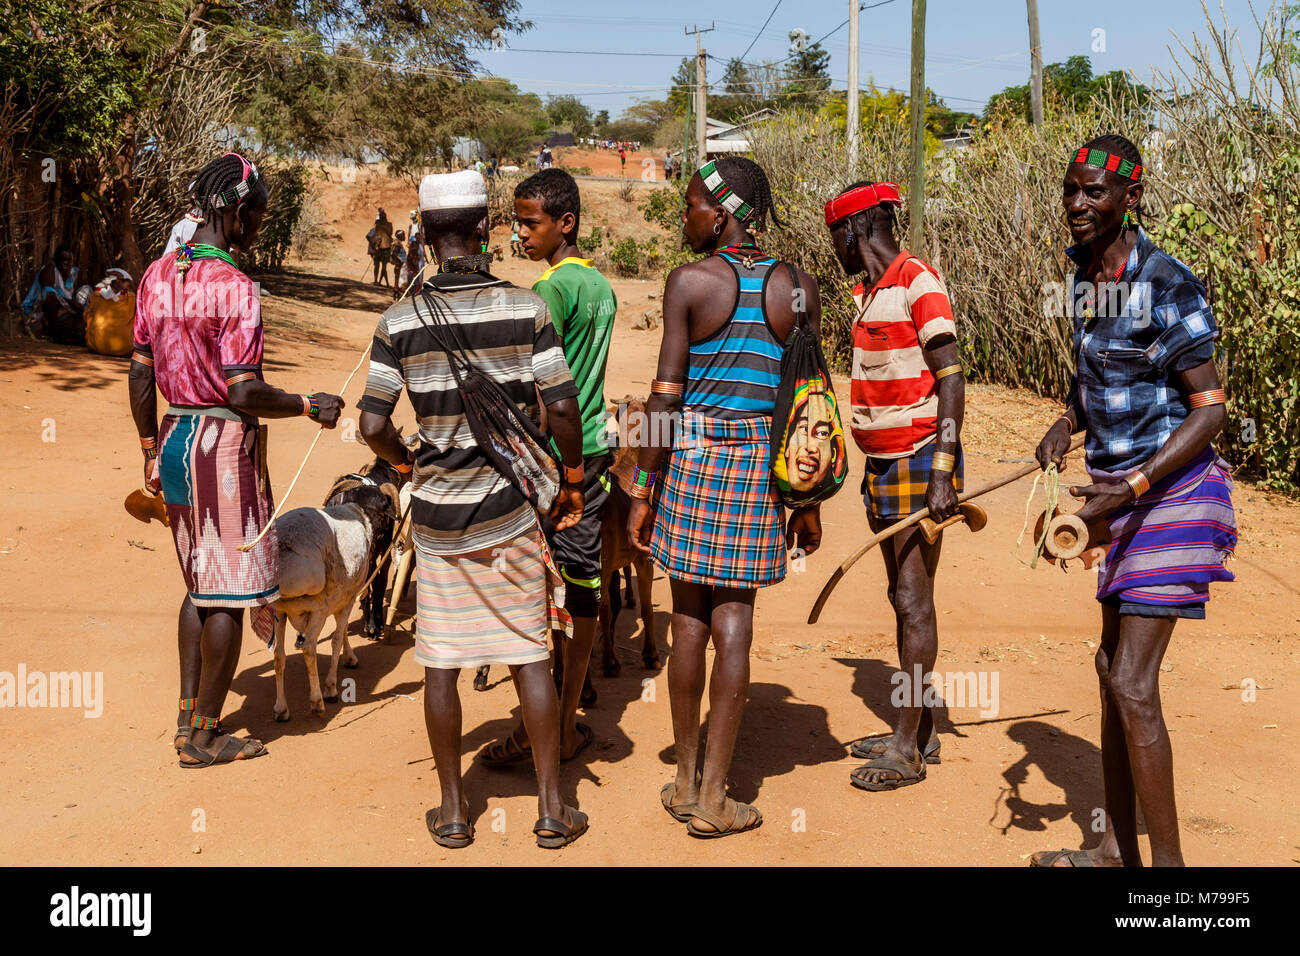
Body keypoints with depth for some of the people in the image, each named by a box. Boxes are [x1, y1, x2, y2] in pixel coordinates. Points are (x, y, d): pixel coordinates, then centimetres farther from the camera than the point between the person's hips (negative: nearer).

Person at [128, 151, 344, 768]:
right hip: (224, 445, -8)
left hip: (174, 437, 8)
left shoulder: (157, 275, 6)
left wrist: (152, 451, 19)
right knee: (229, 594, 4)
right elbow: (245, 393, -22)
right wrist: (310, 406, -7)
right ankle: (204, 736, 12)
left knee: (199, 585, 19)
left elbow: (140, 376, 10)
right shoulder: (233, 286, -18)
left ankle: (188, 719, 24)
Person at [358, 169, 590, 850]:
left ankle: (452, 811, 20)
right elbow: (562, 408, -10)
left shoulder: (401, 321, -5)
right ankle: (552, 808, 16)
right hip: (511, 509, 0)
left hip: (437, 511, 1)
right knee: (529, 656, 9)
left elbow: (372, 426, -7)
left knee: (441, 663, 10)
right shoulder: (526, 309, -7)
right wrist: (572, 477, 6)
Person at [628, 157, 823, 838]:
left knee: (689, 618, 9)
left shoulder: (690, 282, -6)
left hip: (694, 456, -1)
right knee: (734, 622, 4)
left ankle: (685, 783, 19)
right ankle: (713, 798, 8)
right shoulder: (799, 289, 3)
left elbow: (665, 395, -8)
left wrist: (642, 490, -2)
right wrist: (808, 502, 12)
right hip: (762, 464, 2)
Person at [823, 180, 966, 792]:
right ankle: (919, 732, 21)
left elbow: (951, 380, -17)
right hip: (881, 465, 9)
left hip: (918, 461, -9)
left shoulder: (920, 284, -13)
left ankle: (907, 751, 0)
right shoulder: (868, 292, 14)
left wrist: (942, 473, -22)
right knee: (901, 597, 12)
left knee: (914, 599, -5)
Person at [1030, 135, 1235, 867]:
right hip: (1122, 493, 9)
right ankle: (1116, 849, 28)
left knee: (1131, 684, -11)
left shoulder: (1166, 283, -18)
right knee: (1114, 669, 15)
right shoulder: (1086, 279, 7)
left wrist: (1133, 488, -26)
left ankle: (1169, 863, 2)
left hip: (1171, 493, -9)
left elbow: (1210, 409, -18)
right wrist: (1066, 425, 2)